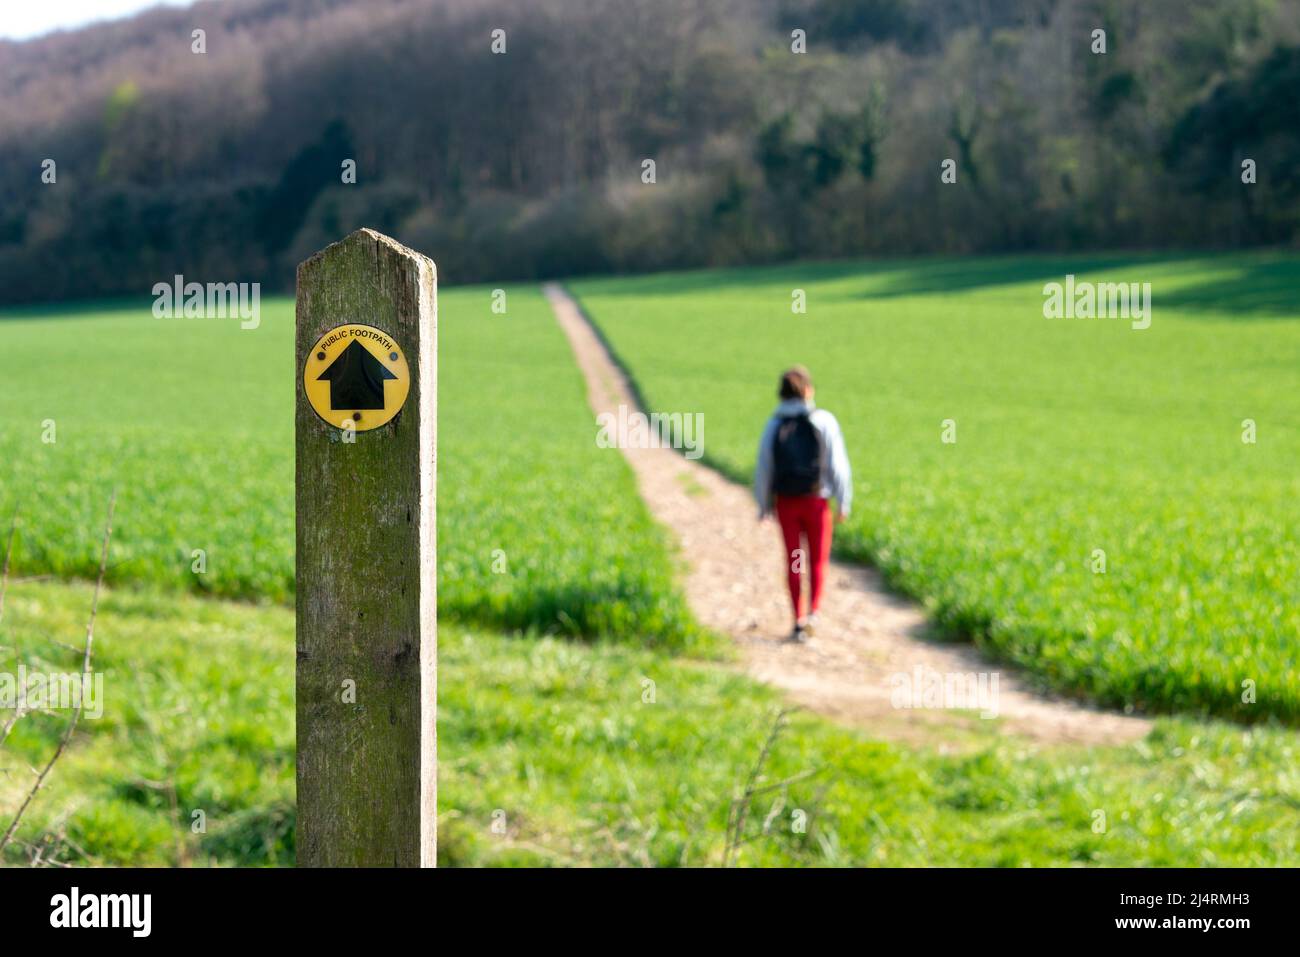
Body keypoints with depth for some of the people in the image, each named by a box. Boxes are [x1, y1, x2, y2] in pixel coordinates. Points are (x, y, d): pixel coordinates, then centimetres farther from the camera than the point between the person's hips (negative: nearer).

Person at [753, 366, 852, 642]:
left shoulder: (773, 425, -3)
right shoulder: (823, 421, -9)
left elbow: (764, 467, -2)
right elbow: (837, 465, -11)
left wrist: (763, 505, 8)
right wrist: (843, 502, -5)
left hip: (785, 502, 2)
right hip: (816, 501, -2)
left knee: (794, 560, 10)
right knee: (818, 560, 12)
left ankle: (799, 622, 9)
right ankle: (813, 613, -7)